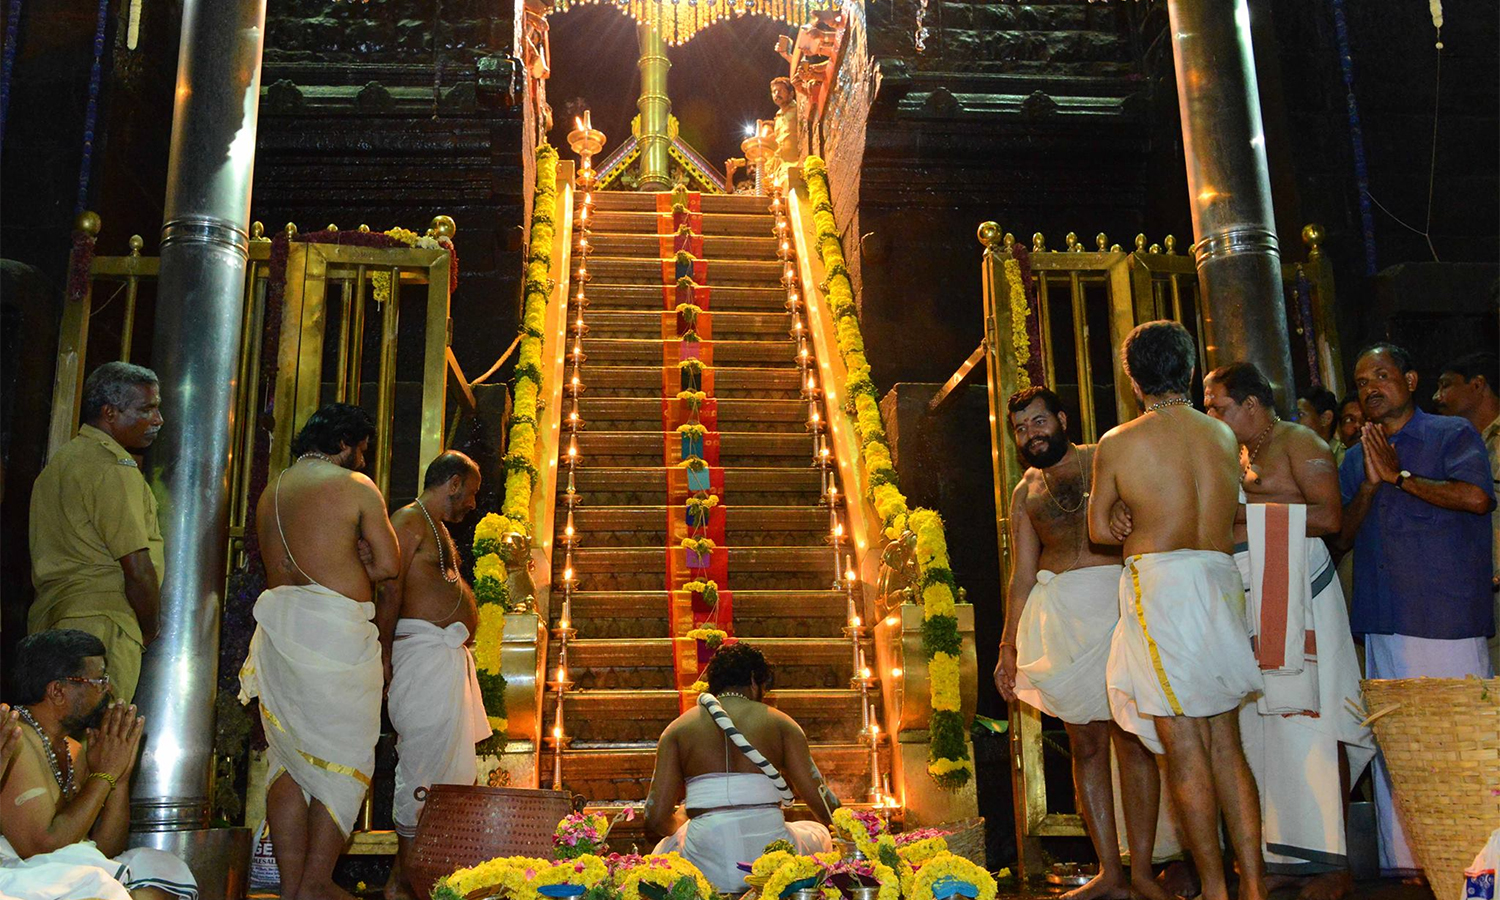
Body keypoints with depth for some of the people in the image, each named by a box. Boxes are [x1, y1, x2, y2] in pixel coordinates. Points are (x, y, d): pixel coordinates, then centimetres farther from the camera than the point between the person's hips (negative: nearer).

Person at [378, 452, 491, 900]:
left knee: (454, 768, 11)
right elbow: (389, 593, -15)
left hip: (451, 657, 10)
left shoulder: (437, 527, 23)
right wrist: (385, 661, -19)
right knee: (424, 763, -7)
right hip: (425, 653, -10)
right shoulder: (409, 521, -8)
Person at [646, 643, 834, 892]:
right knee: (820, 833, 30)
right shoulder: (780, 723, 4)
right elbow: (822, 802, -2)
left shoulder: (677, 729, 6)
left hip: (706, 868, 2)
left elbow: (656, 818, 0)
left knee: (667, 844, 36)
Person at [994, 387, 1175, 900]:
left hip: (1116, 605, -4)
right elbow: (1021, 575, 18)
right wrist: (1008, 647, 13)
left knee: (1131, 739, -6)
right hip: (1059, 614, 4)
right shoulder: (1024, 494, 19)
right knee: (1086, 745, 4)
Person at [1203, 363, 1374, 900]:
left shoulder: (1299, 443, -2)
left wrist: (1250, 508, -14)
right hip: (1250, 607, 7)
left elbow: (1329, 516, -15)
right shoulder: (1234, 456, 18)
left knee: (1310, 725, -6)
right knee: (1263, 728, 4)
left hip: (1299, 599, -7)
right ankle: (1291, 856, 11)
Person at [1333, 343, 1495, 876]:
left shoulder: (1452, 436, 3)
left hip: (1449, 616, -5)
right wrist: (1371, 485, -2)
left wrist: (1399, 475, -8)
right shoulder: (1356, 458, 18)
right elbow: (1342, 537, 12)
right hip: (1383, 622, 5)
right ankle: (1403, 858, 12)